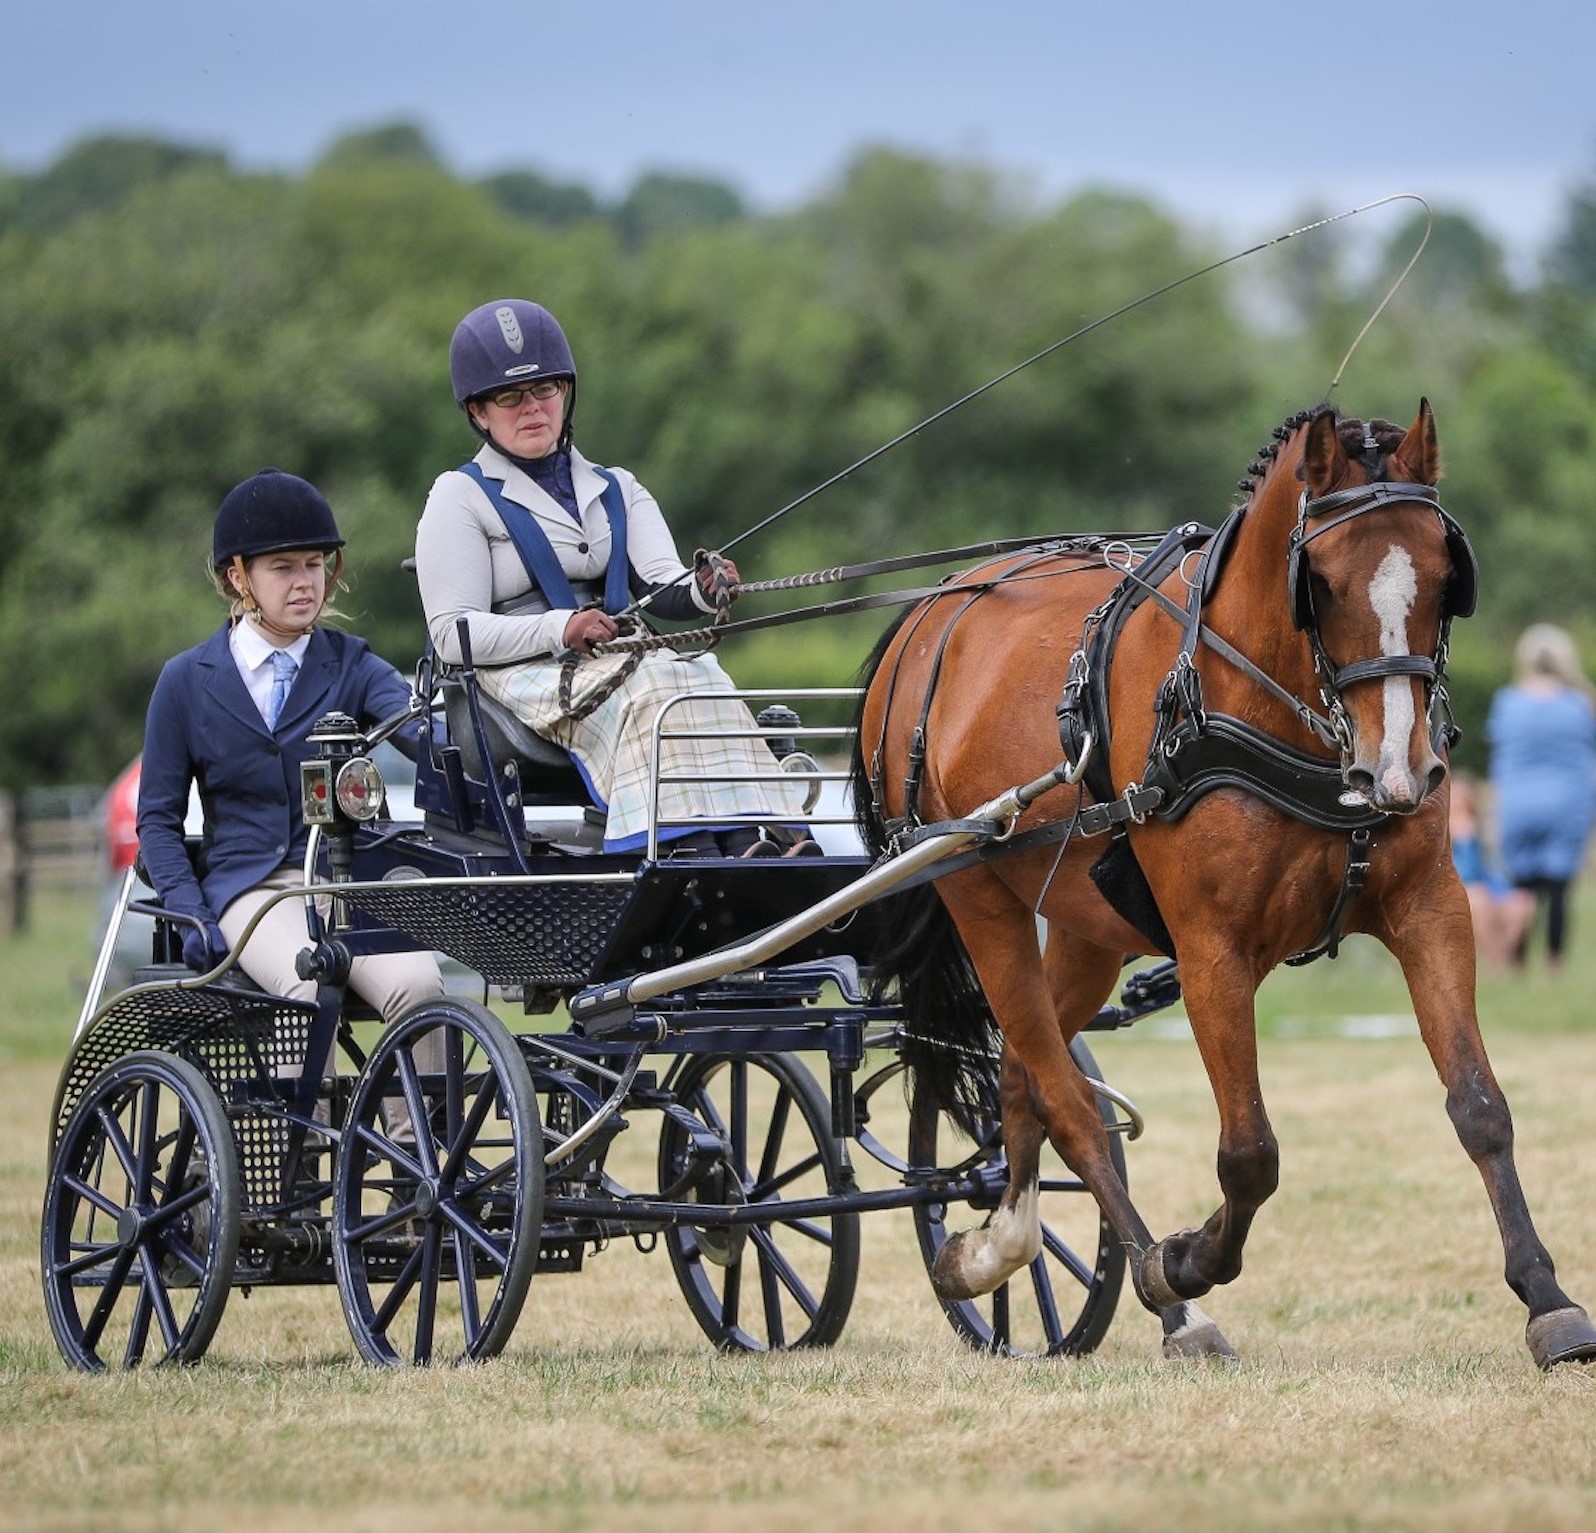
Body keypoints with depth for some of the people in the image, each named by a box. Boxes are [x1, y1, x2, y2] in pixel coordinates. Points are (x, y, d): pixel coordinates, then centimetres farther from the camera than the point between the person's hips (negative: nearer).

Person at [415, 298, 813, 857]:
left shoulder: (616, 491, 23)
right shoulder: (460, 499, 8)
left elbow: (662, 588, 6)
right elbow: (453, 632, -3)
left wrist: (700, 590, -19)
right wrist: (559, 629, -17)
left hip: (618, 660, 4)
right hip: (520, 678, -4)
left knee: (701, 673, -29)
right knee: (650, 691, -33)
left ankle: (761, 836, -49)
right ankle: (692, 844, -51)